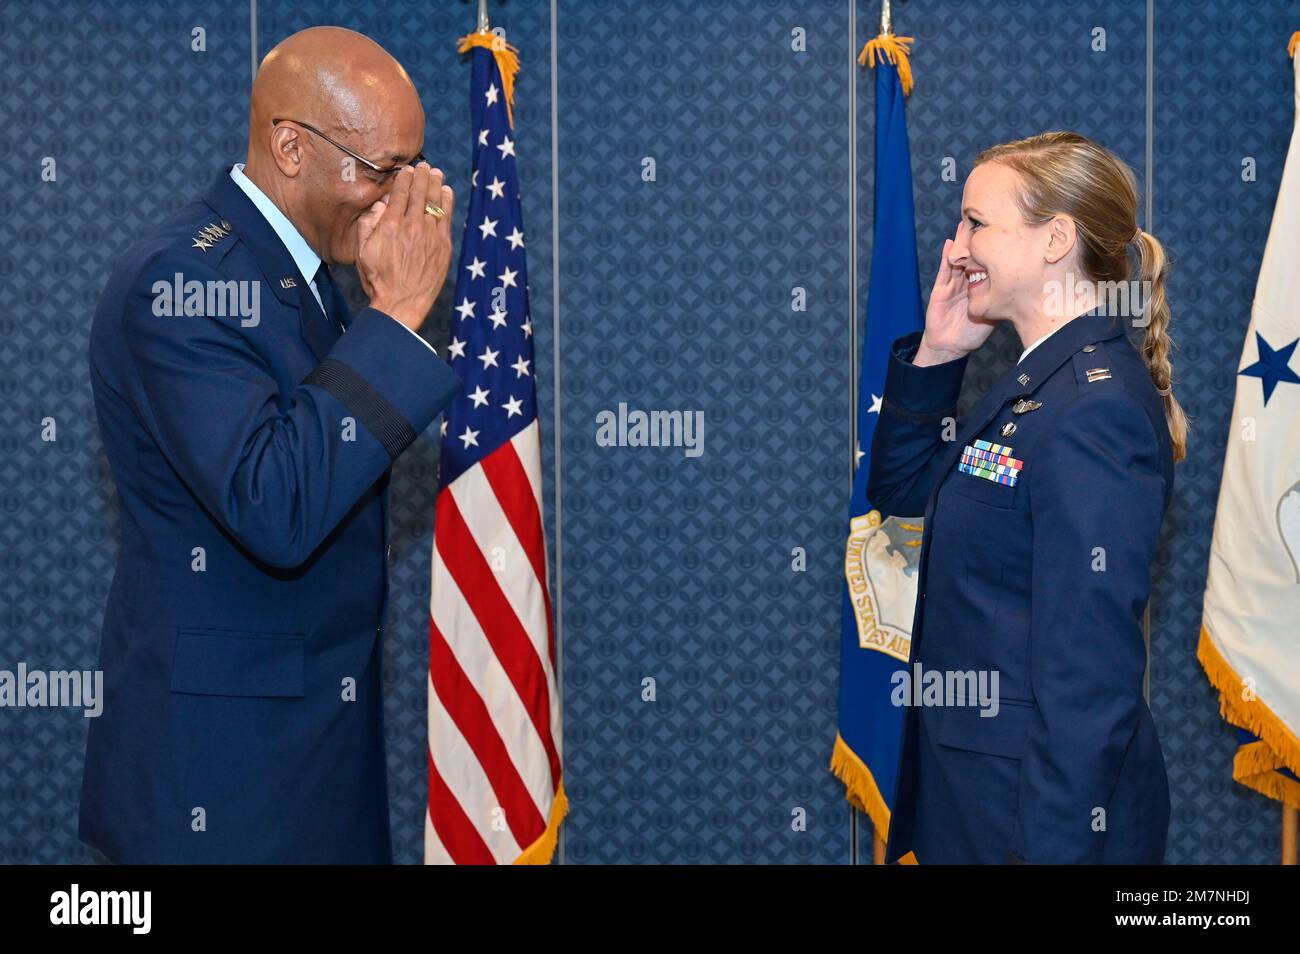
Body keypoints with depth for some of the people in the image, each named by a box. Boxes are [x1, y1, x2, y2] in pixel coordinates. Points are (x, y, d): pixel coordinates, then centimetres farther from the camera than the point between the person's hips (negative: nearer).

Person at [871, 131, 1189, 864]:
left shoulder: (1095, 407, -22)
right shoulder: (1041, 383, 8)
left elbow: (1088, 672, -25)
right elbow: (900, 491, 19)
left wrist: (1048, 848, -24)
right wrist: (935, 355, 5)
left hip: (1046, 809, -9)